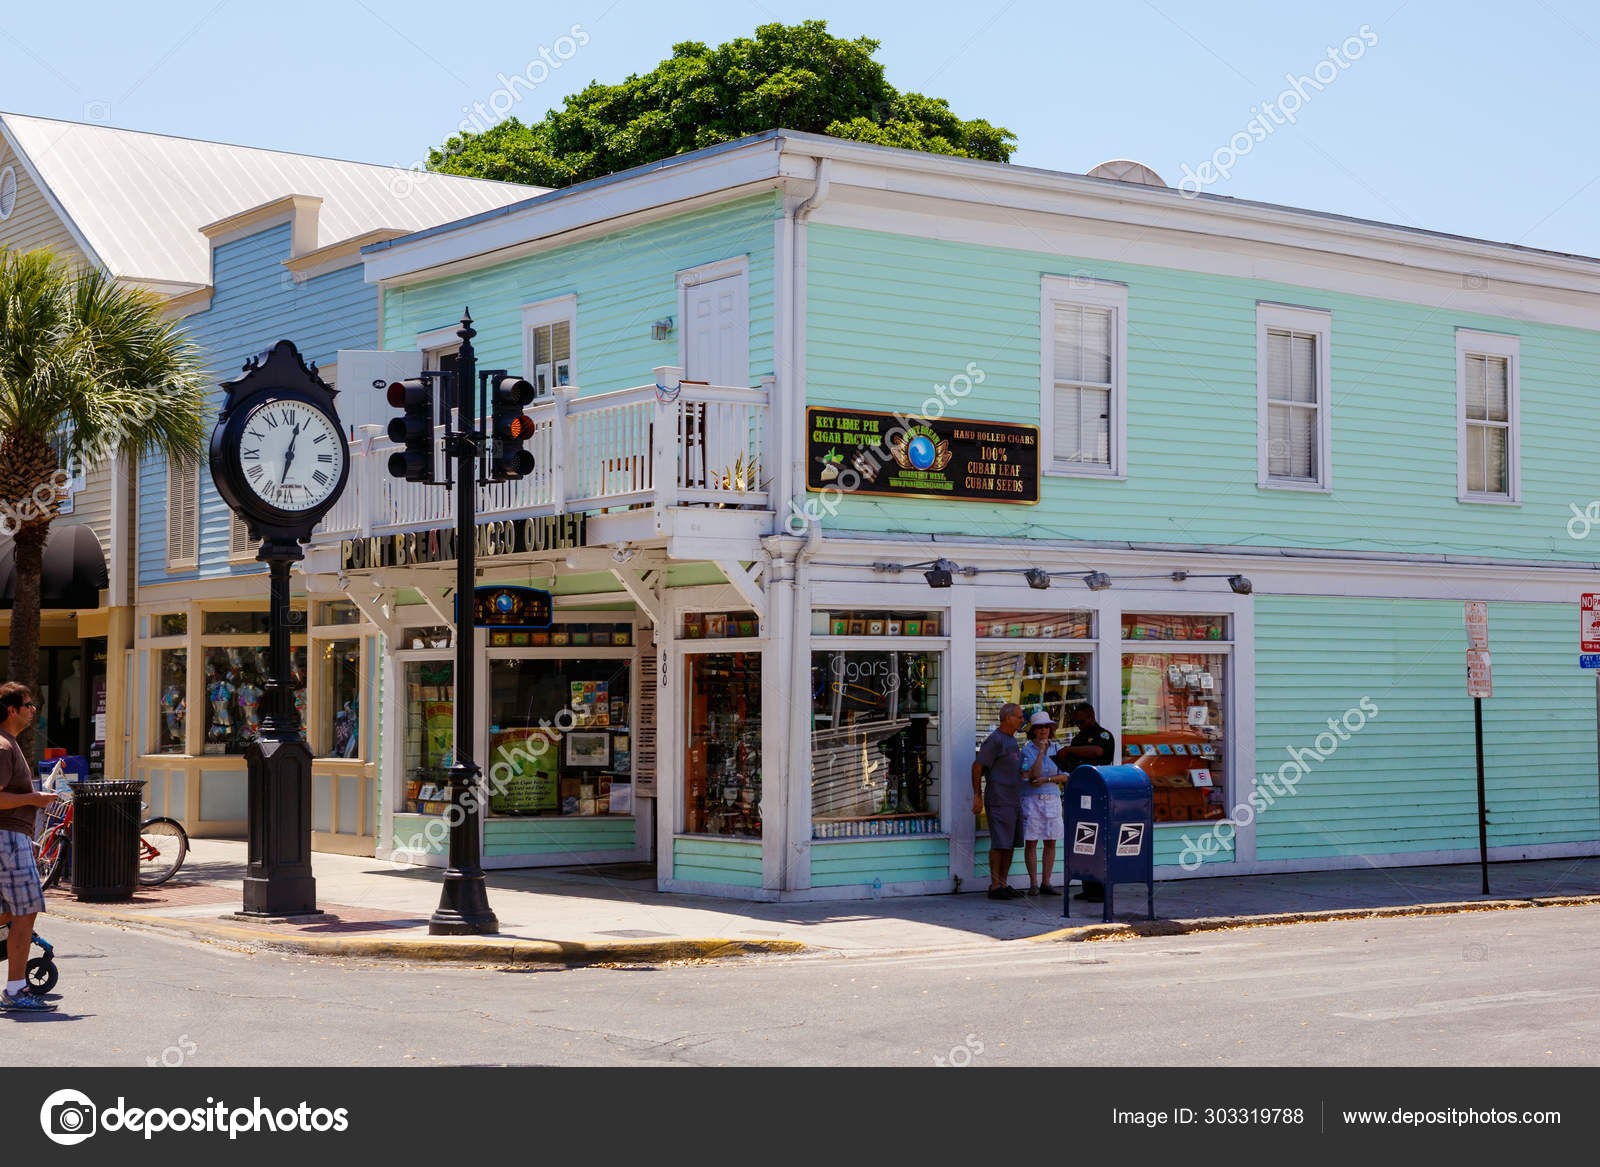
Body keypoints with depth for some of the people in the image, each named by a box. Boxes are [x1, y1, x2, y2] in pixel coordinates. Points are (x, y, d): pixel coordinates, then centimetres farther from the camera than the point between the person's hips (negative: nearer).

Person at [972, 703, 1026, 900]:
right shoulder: (995, 740, -12)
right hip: (999, 800, -9)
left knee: (1011, 843, 9)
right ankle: (995, 886, -7)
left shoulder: (1011, 739, 17)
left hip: (1013, 800, 9)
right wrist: (977, 796, -15)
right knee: (1000, 843, -9)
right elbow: (977, 766, -13)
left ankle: (1003, 884, 13)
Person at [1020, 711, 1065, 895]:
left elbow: (1064, 776, 2)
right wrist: (1041, 752, -19)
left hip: (1052, 800, 3)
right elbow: (1033, 775, -16)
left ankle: (1046, 883, 9)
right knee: (1031, 843, -3)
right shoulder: (1027, 750, -4)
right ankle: (1033, 884, 3)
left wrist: (1046, 779, -12)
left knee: (1050, 843, 3)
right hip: (1031, 799, -3)